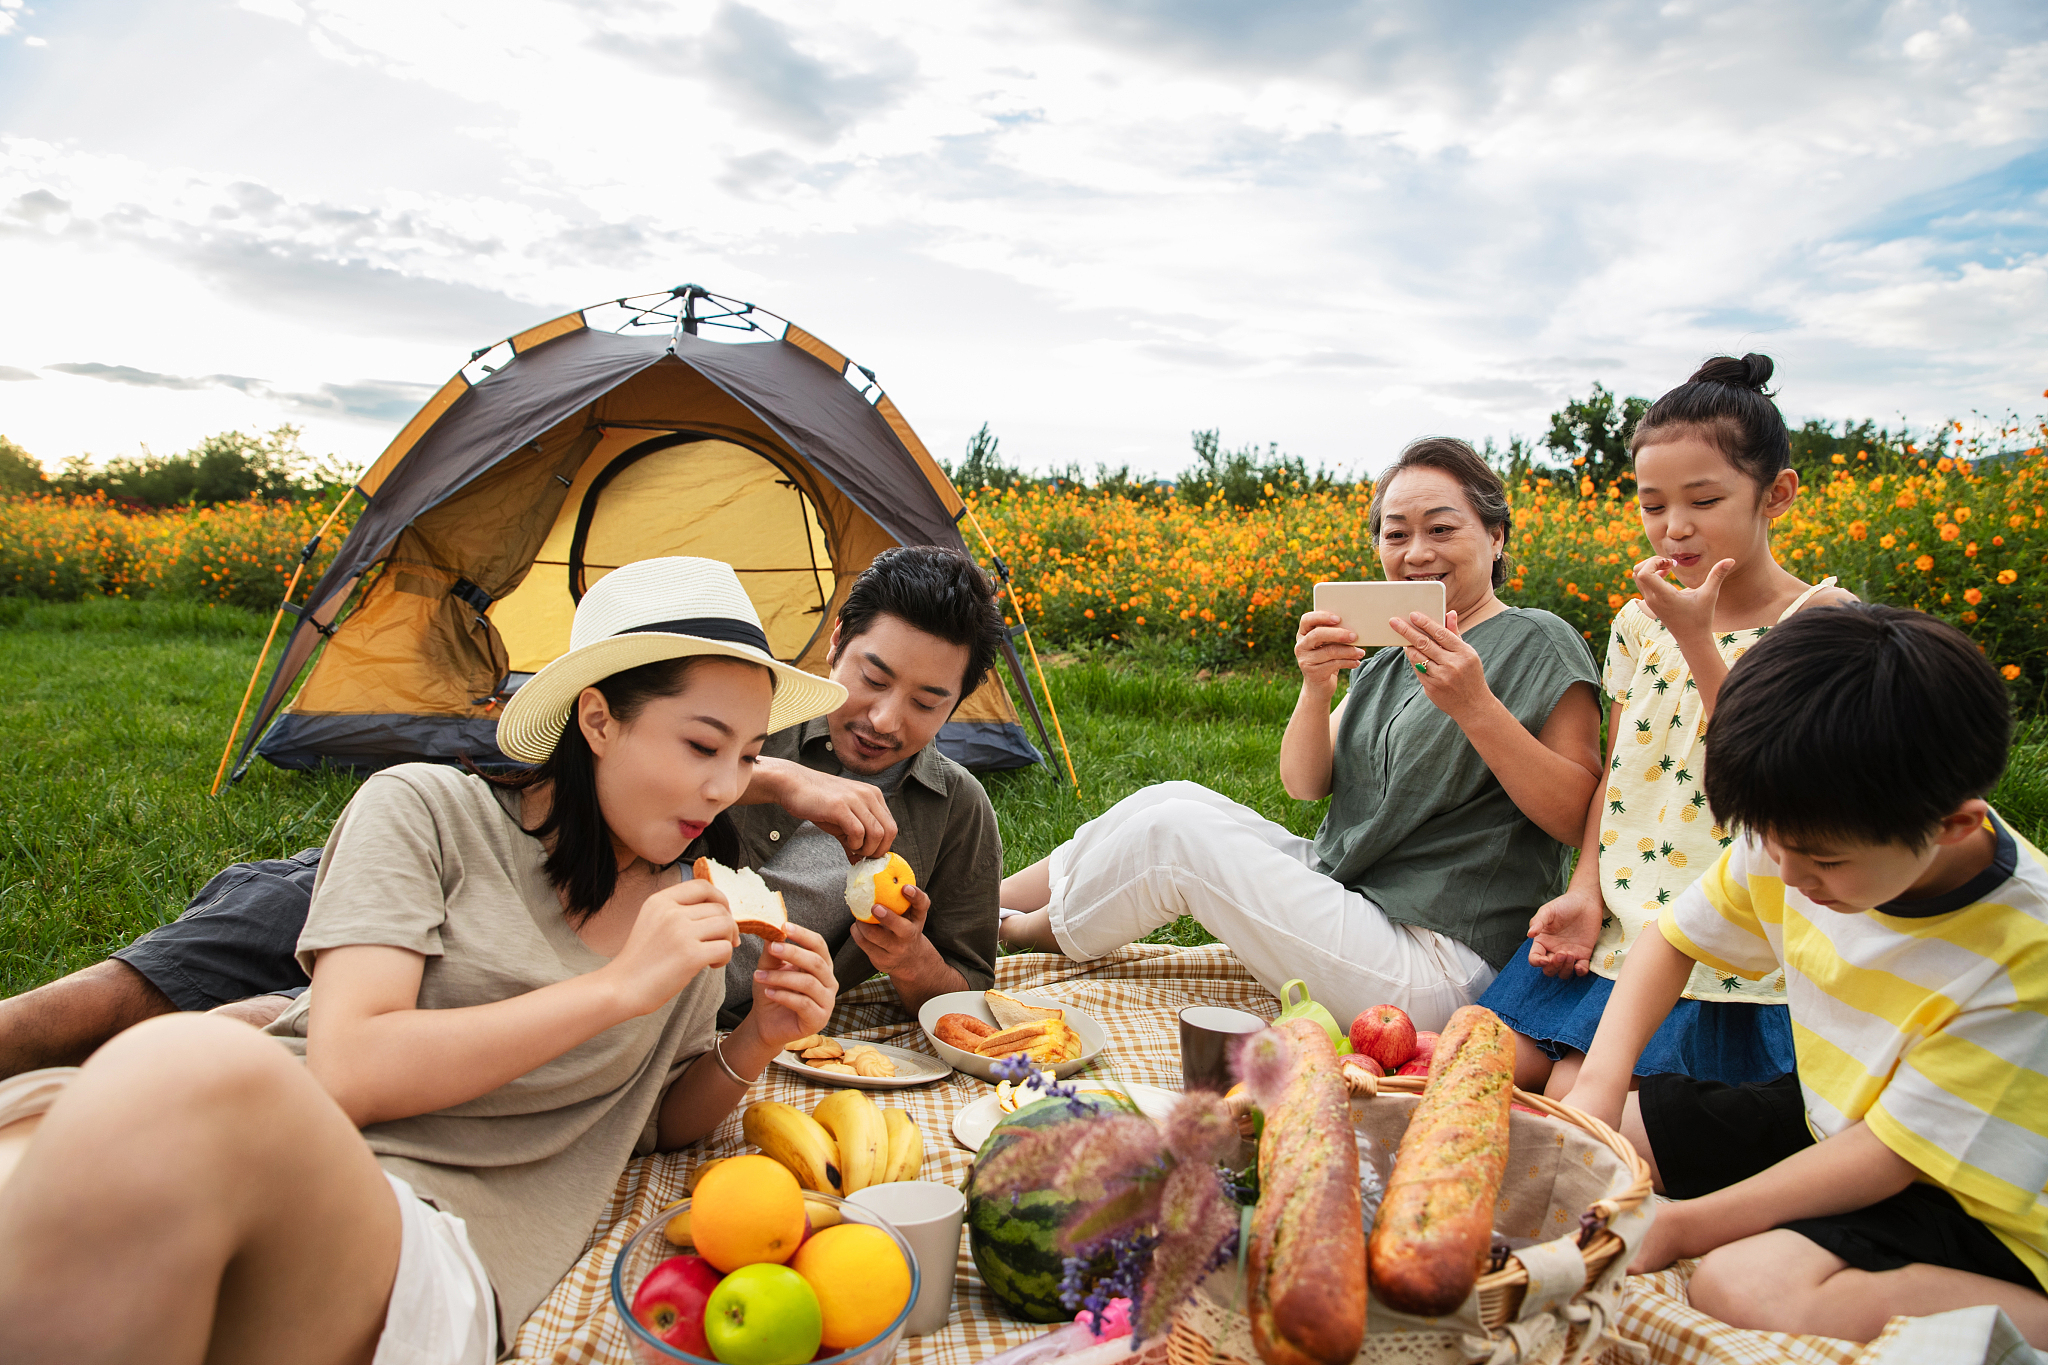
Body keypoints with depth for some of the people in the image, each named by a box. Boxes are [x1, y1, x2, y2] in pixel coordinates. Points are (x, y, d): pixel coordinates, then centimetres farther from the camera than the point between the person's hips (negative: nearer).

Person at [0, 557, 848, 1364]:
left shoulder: (691, 914, 15)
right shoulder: (426, 810, 4)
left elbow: (656, 1124, 25)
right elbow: (345, 1071, -8)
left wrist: (754, 1047, 4)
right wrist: (619, 988, -10)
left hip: (437, 1260, 0)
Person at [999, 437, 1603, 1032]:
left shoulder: (1541, 646, -6)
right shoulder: (1390, 656, 15)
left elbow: (1578, 818, -15)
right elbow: (1303, 783, 4)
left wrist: (1475, 706, -26)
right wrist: (1317, 689, -15)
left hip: (1438, 974, -7)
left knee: (1173, 833, -16)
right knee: (1172, 800, -5)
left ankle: (1013, 932, 9)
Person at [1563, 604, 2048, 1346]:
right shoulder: (1797, 835, -14)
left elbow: (1893, 1156, -25)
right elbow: (1673, 937, 3)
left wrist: (1685, 1223, -24)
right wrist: (1601, 1082, -11)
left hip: (1960, 1195, -6)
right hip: (1823, 1121, 7)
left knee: (1745, 1285, -33)